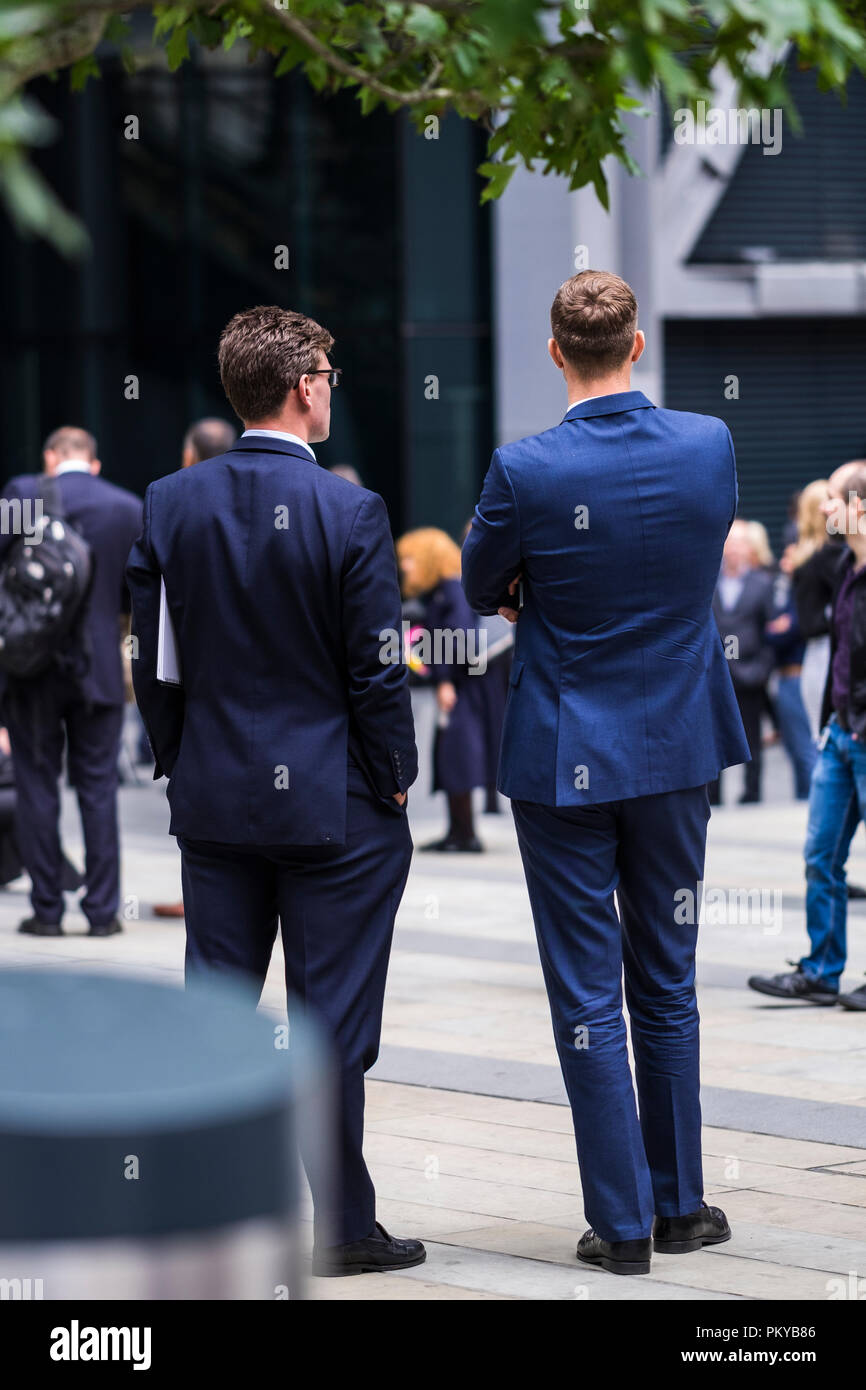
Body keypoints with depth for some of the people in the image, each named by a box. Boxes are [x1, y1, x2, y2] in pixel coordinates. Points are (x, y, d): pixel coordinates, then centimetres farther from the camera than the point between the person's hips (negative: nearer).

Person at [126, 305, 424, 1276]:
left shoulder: (169, 504, -1)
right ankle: (340, 1225, 7)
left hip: (214, 797, 4)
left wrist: (178, 762, 15)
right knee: (332, 1017, 2)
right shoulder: (349, 513, -14)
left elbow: (151, 654, 4)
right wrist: (392, 783, 0)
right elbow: (375, 670, -12)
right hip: (333, 801, -4)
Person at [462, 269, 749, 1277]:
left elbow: (480, 590, -1)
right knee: (667, 987, 15)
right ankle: (679, 1204, 21)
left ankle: (621, 1223, 6)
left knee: (587, 999, 4)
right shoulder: (711, 446, -6)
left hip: (564, 760, -3)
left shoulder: (525, 471, -17)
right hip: (677, 752, 4)